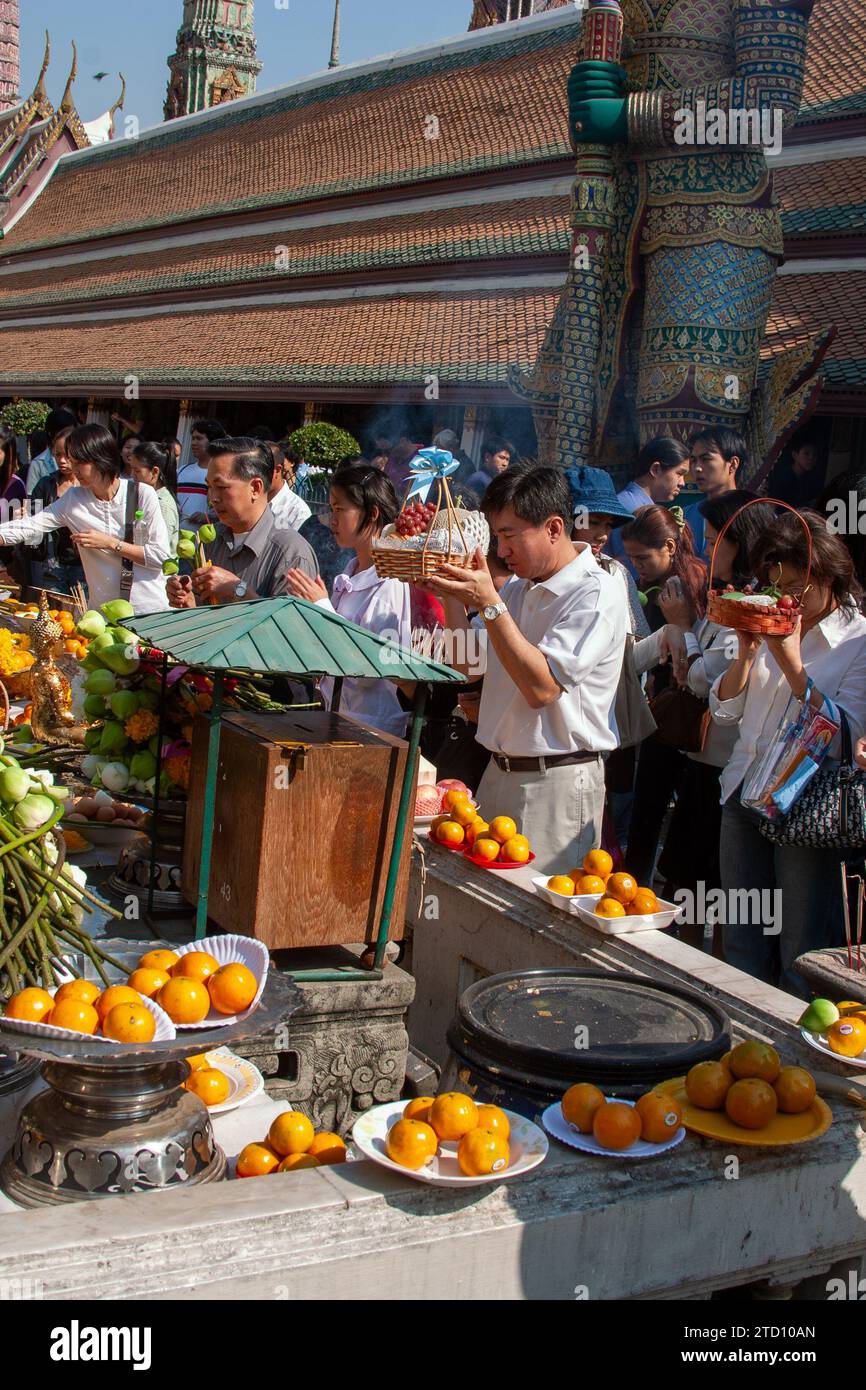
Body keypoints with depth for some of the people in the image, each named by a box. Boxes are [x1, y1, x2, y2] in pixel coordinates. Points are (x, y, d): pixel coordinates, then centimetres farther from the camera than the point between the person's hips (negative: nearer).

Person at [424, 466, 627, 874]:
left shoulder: (596, 595, -14)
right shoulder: (517, 588, 13)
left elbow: (542, 686, -23)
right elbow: (469, 664, 16)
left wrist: (489, 604, -23)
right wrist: (452, 597, 3)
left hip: (557, 782, -8)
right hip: (499, 774, 8)